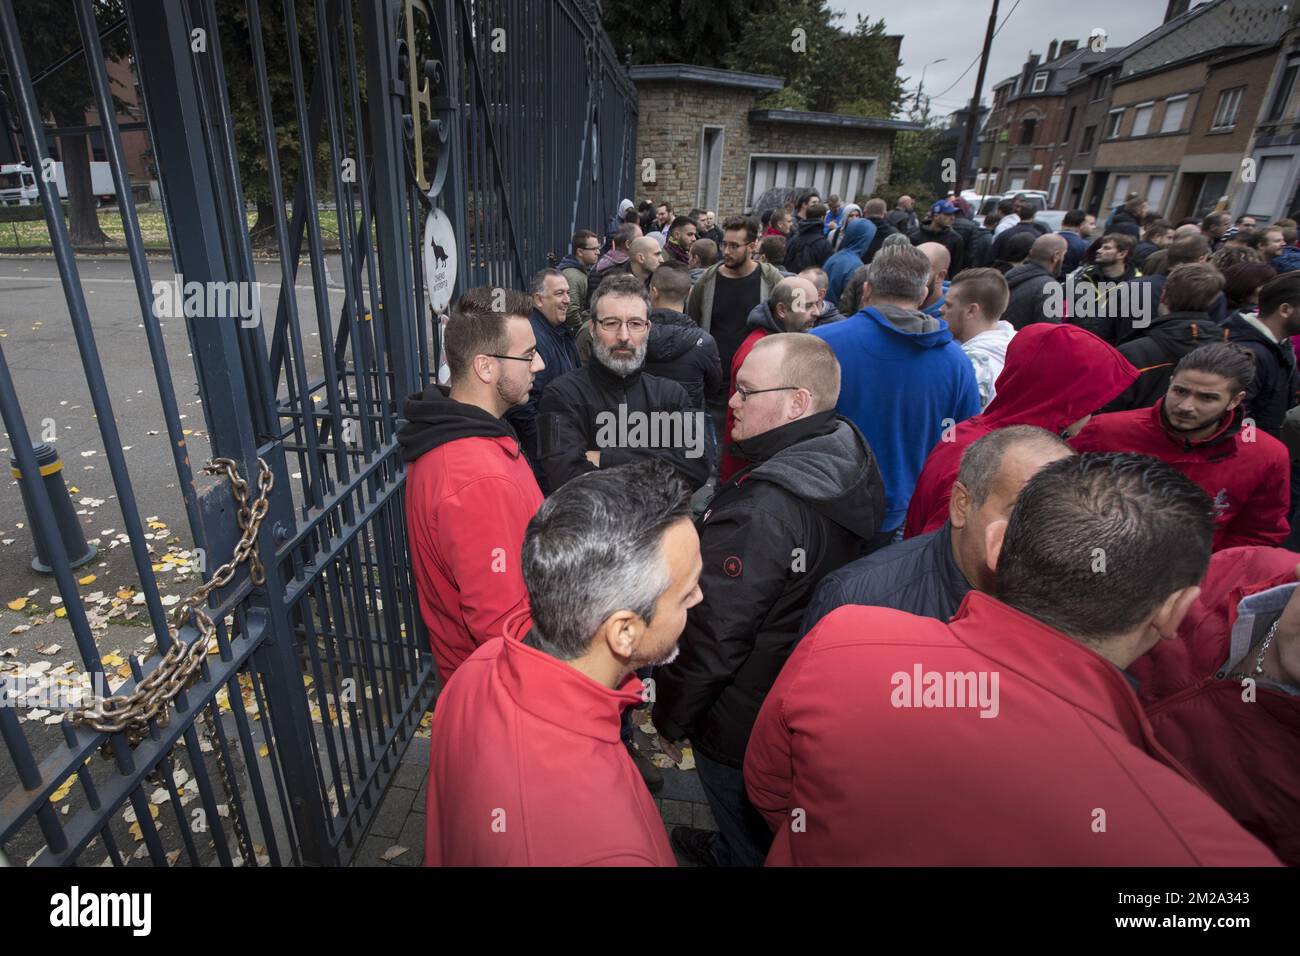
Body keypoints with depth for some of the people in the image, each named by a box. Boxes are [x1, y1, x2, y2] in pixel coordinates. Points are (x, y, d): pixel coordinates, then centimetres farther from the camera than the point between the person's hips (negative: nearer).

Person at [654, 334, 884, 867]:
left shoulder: (761, 508, -35)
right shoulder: (852, 458, -7)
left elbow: (713, 634, -28)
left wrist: (670, 717, -11)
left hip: (745, 723, -8)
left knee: (751, 845, 22)